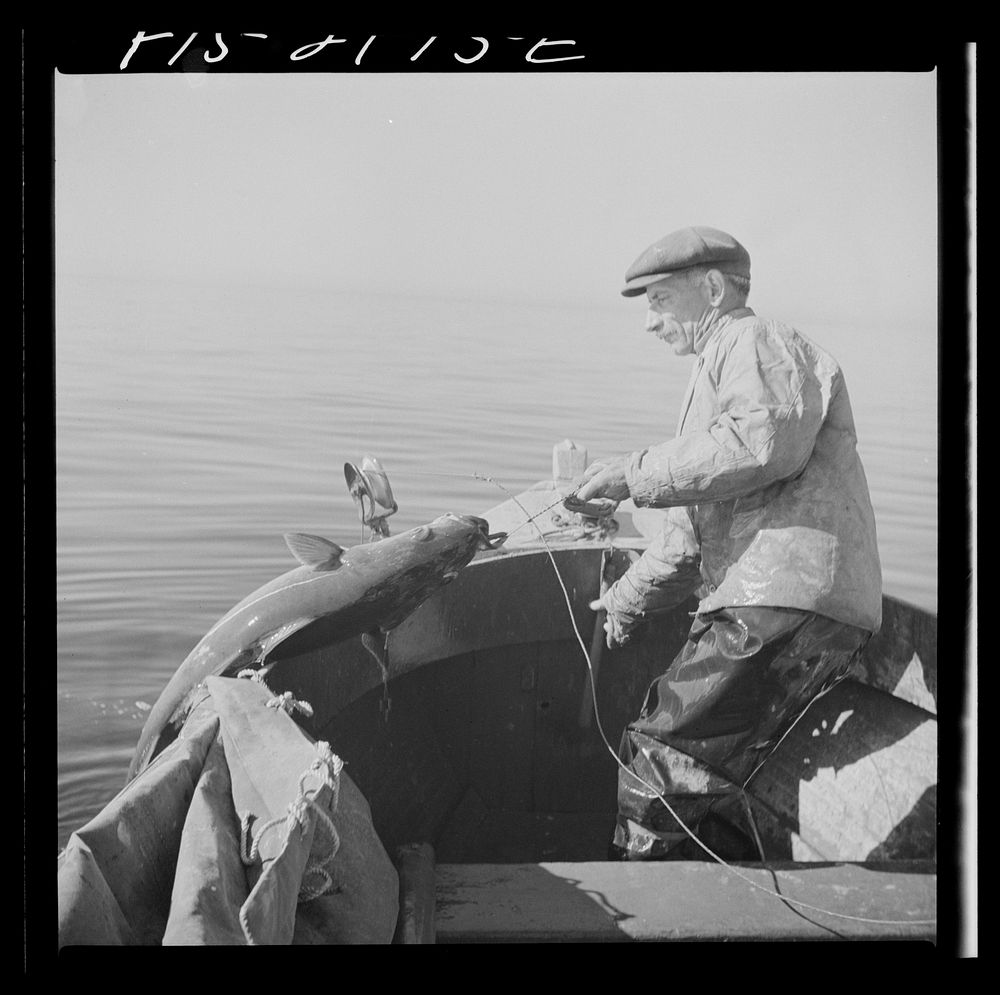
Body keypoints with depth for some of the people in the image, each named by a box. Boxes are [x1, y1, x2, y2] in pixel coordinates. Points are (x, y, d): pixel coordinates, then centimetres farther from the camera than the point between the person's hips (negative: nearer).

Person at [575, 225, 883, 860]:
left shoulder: (758, 343, 1)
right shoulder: (721, 370, 33)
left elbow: (769, 441, -23)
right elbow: (694, 531, 37)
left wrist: (635, 474, -17)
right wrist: (630, 597, 35)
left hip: (790, 602, -11)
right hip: (763, 601, 11)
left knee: (661, 757, -12)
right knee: (707, 781, 10)